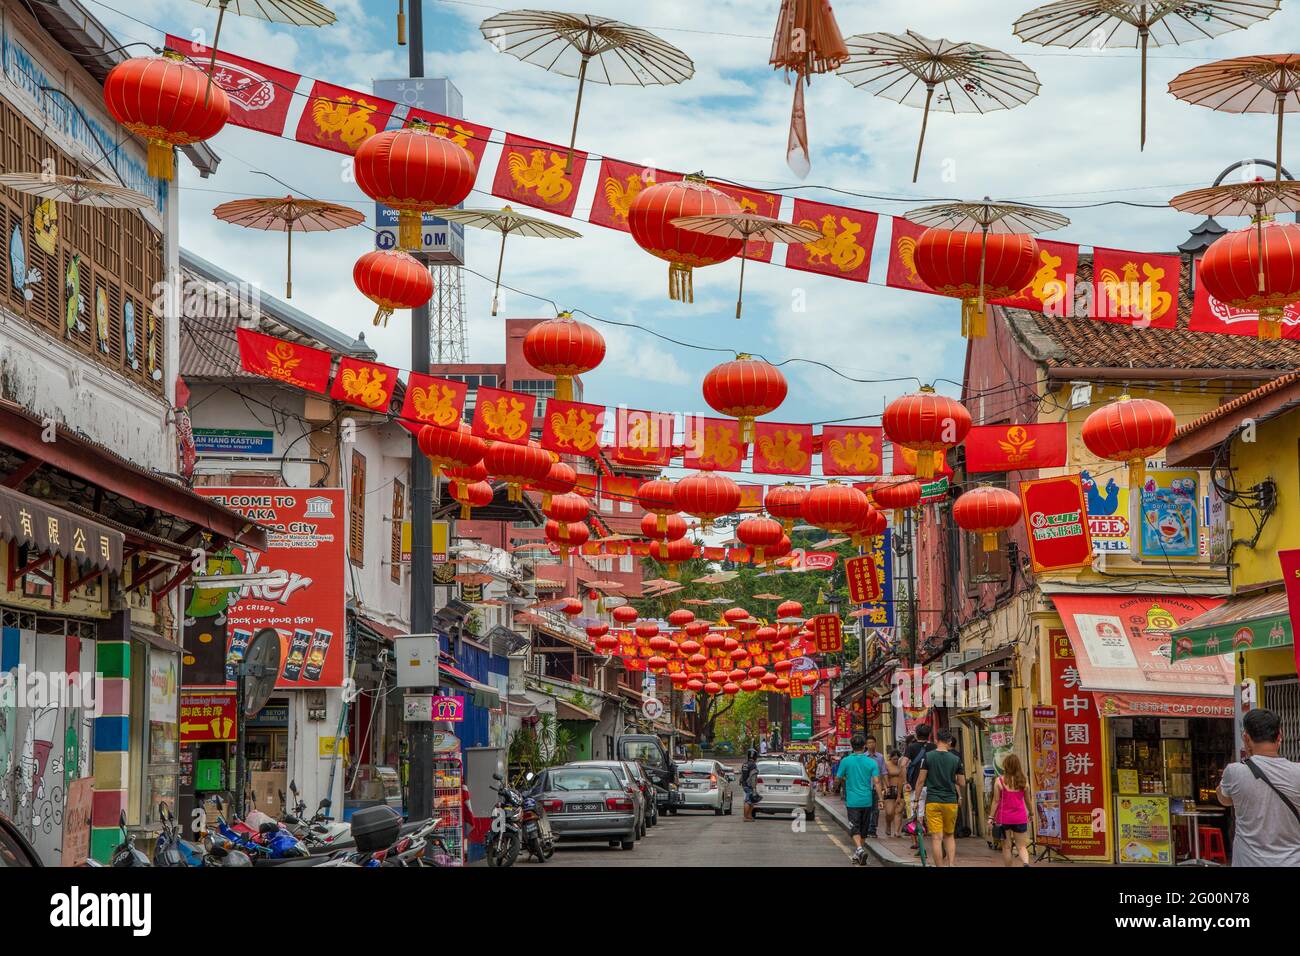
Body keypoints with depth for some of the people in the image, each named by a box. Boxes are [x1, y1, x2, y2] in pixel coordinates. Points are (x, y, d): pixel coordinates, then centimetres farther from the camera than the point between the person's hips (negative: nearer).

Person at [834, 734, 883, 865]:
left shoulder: (846, 761, -5)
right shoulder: (871, 762, -1)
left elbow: (837, 779, 2)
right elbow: (876, 782, -8)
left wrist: (836, 788, 23)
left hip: (853, 801, -2)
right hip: (867, 800, 2)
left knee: (855, 829, -3)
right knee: (864, 829, 16)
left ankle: (860, 849, -26)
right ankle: (858, 854, 26)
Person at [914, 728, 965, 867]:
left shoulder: (928, 757, -4)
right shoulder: (955, 759, 2)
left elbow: (921, 781, -4)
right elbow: (962, 784, 7)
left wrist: (916, 799, 4)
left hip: (933, 801, -2)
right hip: (951, 802, 2)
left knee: (936, 837, -2)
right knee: (950, 836, 16)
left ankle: (940, 865, -4)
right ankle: (952, 864, 2)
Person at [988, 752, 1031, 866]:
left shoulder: (999, 781, -8)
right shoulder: (1024, 781, 0)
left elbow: (996, 801, -6)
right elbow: (1027, 800, 10)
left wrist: (991, 817, 1)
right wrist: (1030, 813, 27)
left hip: (1004, 818, -2)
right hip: (1020, 818, 2)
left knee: (1006, 847, 10)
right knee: (1021, 846, 5)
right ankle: (1026, 863, -22)